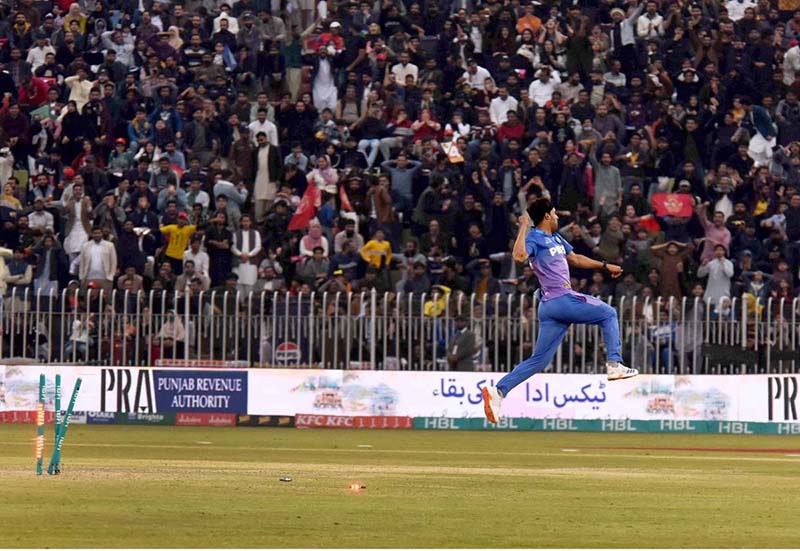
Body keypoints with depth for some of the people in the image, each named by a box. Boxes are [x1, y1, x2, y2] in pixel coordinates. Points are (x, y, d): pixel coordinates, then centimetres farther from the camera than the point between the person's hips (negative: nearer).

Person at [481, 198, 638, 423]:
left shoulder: (556, 238, 21)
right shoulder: (534, 239, -8)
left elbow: (575, 259, 34)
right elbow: (519, 255, -29)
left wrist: (605, 266, 34)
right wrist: (524, 227, -24)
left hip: (551, 307, 9)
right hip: (561, 300, -9)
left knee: (539, 360, 5)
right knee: (608, 314, 7)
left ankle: (498, 391, -3)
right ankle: (614, 364, 3)